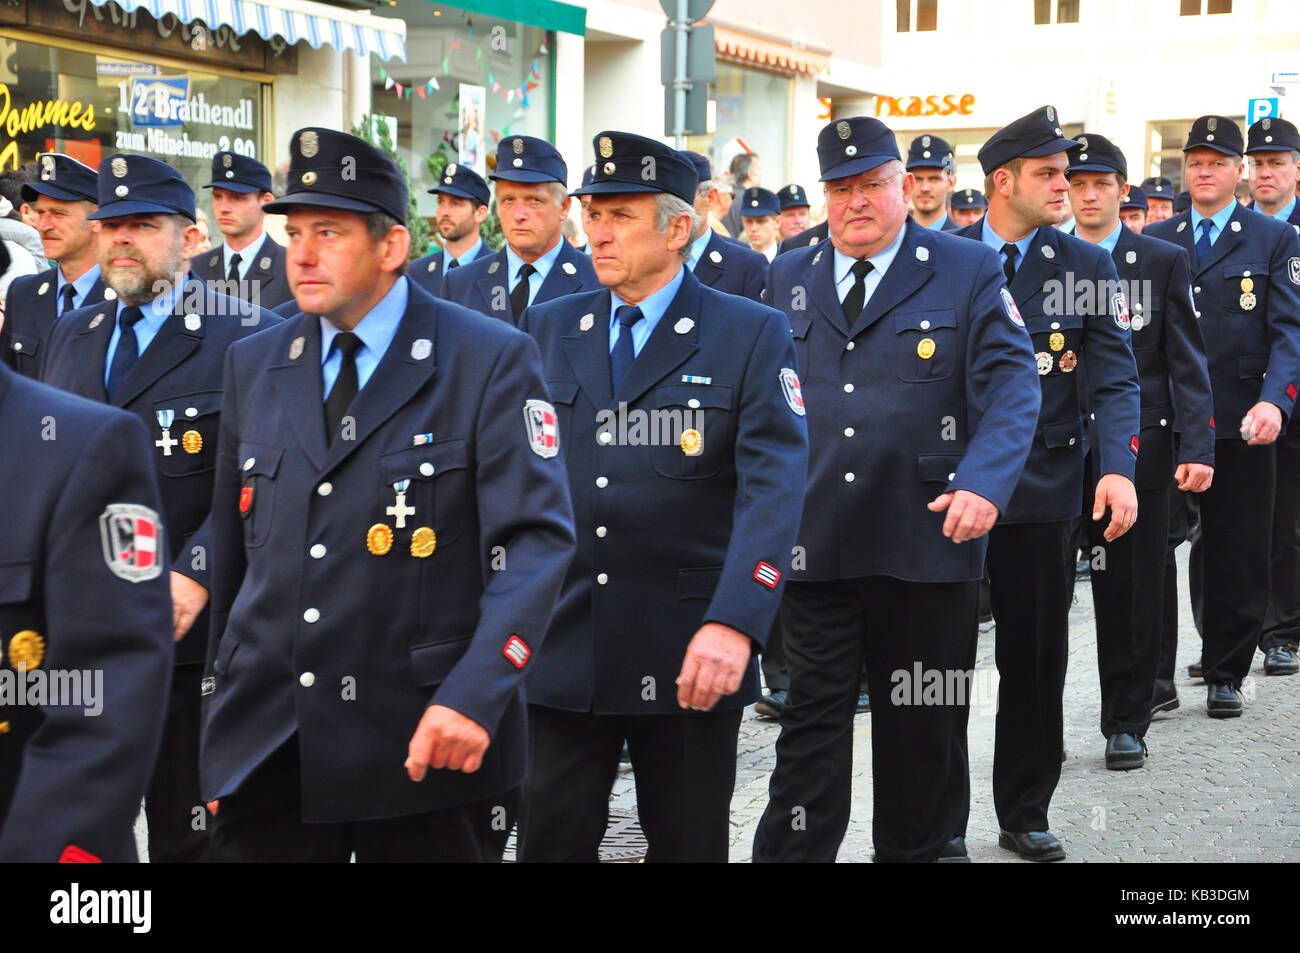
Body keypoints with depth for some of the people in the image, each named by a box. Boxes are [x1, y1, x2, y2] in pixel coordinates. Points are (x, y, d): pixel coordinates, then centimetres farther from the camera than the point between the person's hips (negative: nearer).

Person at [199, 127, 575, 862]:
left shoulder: (492, 360, -6)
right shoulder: (253, 366, 9)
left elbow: (538, 538, -13)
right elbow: (234, 547, 14)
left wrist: (474, 695, -24)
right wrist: (224, 713, 14)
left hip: (427, 744, -4)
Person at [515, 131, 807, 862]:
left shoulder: (753, 336, -4)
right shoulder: (547, 329, 9)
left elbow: (774, 490, -14)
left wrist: (733, 624, -26)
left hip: (689, 657, -2)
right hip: (562, 648, 3)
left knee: (689, 844, 11)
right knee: (552, 839, 6)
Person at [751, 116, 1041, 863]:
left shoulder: (969, 271, -1)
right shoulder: (788, 279, 10)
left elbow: (1011, 385, -9)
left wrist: (985, 480, -25)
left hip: (927, 540, -1)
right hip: (815, 540, 2)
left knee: (922, 721, 12)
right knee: (814, 713, 4)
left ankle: (920, 848, 28)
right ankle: (793, 851, 11)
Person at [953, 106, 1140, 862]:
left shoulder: (1087, 268, 2)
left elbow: (1115, 378, -4)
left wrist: (1118, 469, -19)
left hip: (1043, 490, 1)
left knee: (1037, 657, 8)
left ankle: (1025, 815, 23)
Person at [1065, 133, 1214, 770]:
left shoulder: (1165, 262, 5)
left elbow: (1187, 362, 2)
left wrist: (1197, 448, -8)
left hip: (1138, 450, 0)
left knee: (1134, 592, 5)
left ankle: (1126, 723, 17)